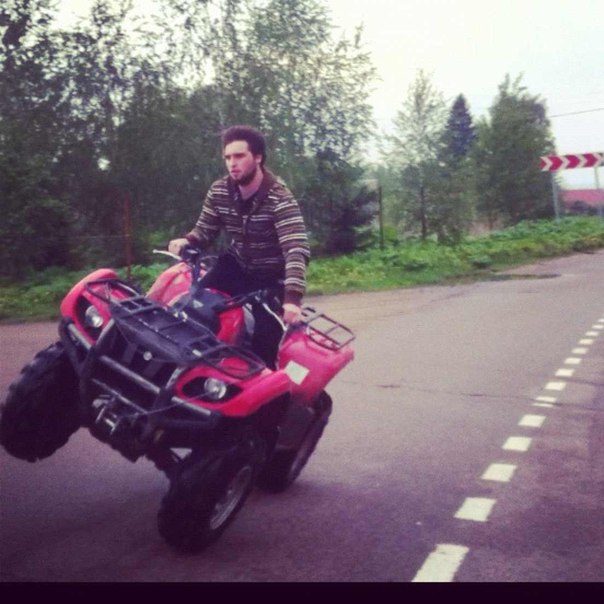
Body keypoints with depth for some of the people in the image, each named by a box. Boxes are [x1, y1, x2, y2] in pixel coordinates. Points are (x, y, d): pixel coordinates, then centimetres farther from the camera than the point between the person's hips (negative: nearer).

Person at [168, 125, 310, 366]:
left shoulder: (280, 199, -26)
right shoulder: (219, 192, -8)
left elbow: (297, 250, -36)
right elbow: (205, 229, 5)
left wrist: (292, 298, -51)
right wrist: (186, 241, -22)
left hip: (271, 278, -5)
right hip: (235, 266, 5)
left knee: (263, 347, -12)